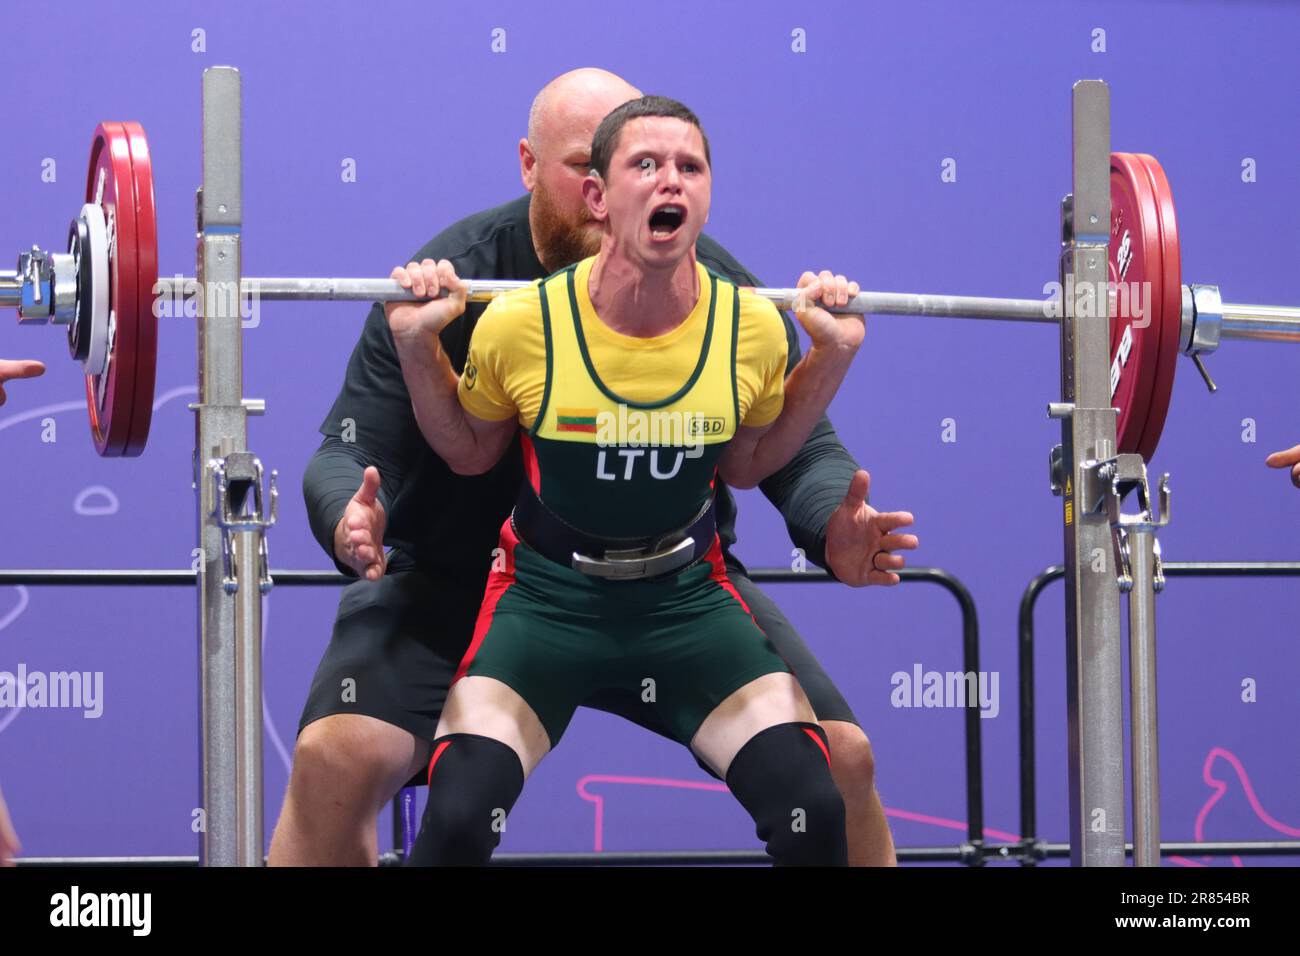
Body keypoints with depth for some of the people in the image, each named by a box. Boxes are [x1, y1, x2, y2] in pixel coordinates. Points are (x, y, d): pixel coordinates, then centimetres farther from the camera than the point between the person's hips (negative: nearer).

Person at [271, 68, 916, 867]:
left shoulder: (718, 291, -9)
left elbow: (800, 450, -4)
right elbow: (352, 450, -15)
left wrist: (834, 533, -27)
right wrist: (350, 520, -40)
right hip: (460, 584, -2)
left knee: (841, 759, -9)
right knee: (336, 757, -25)